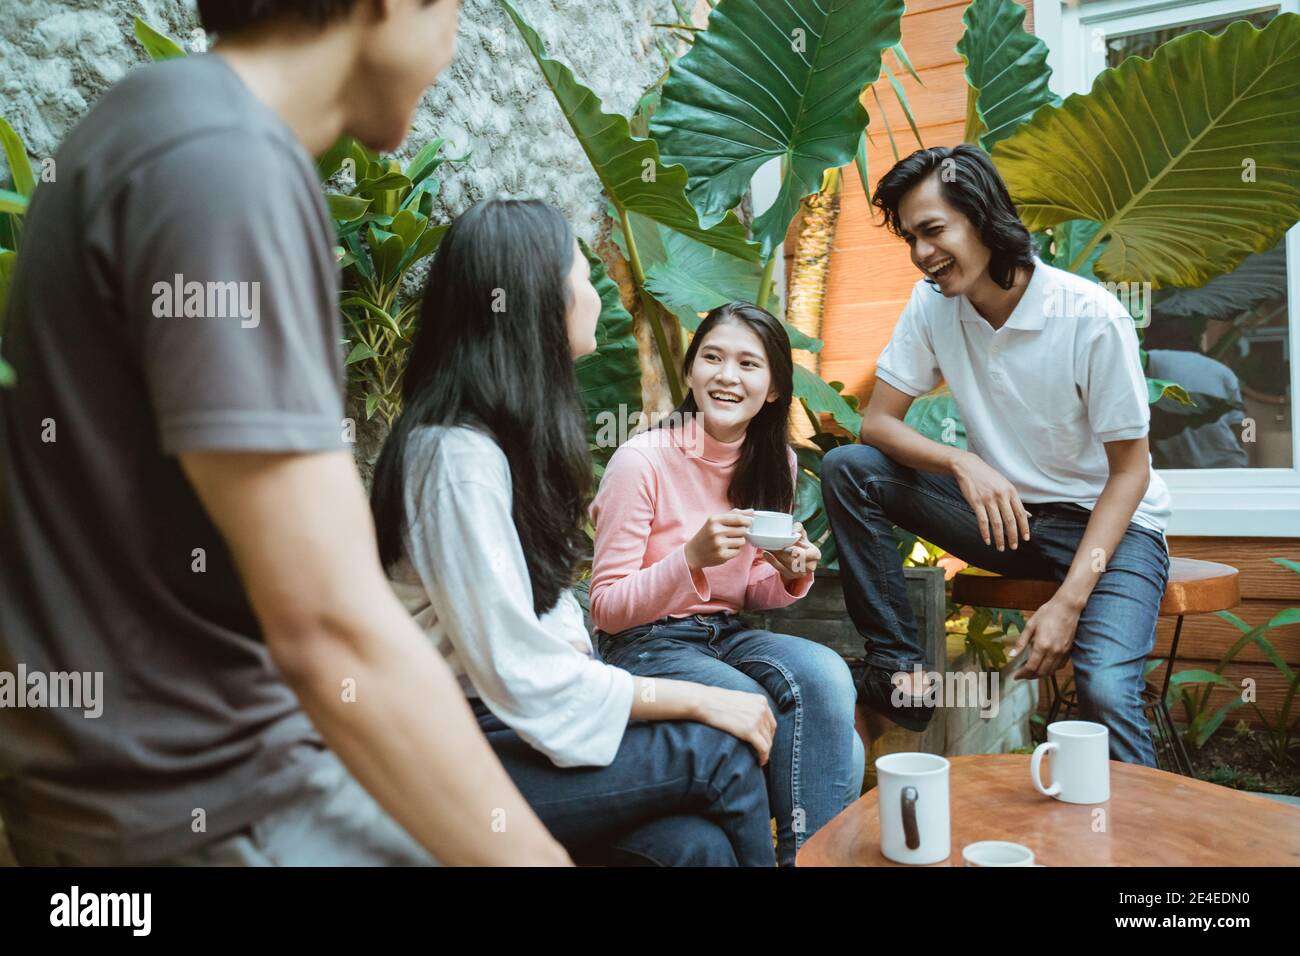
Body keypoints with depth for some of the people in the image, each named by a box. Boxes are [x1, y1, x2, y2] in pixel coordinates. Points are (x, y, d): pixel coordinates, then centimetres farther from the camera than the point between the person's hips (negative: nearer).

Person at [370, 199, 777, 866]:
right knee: (720, 751, -15)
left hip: (500, 720, 8)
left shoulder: (511, 431, 10)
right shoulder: (457, 456, -21)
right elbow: (519, 676, -23)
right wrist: (696, 700, -14)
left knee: (697, 843, -13)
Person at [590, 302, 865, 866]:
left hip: (726, 636, 6)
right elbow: (606, 609, -12)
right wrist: (692, 556, -28)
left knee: (826, 675, -26)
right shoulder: (642, 460, -15)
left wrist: (792, 577, -10)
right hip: (644, 648, -5)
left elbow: (749, 594, 13)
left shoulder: (775, 462, 3)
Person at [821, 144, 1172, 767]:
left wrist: (1069, 600, -23)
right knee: (846, 469, -15)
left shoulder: (1091, 316, -19)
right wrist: (965, 464, -27)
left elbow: (1129, 470, -14)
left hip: (1109, 523, -4)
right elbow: (877, 422, -6)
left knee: (1106, 689, -31)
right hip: (1005, 514, 5)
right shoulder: (932, 303, -7)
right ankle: (899, 672, -8)